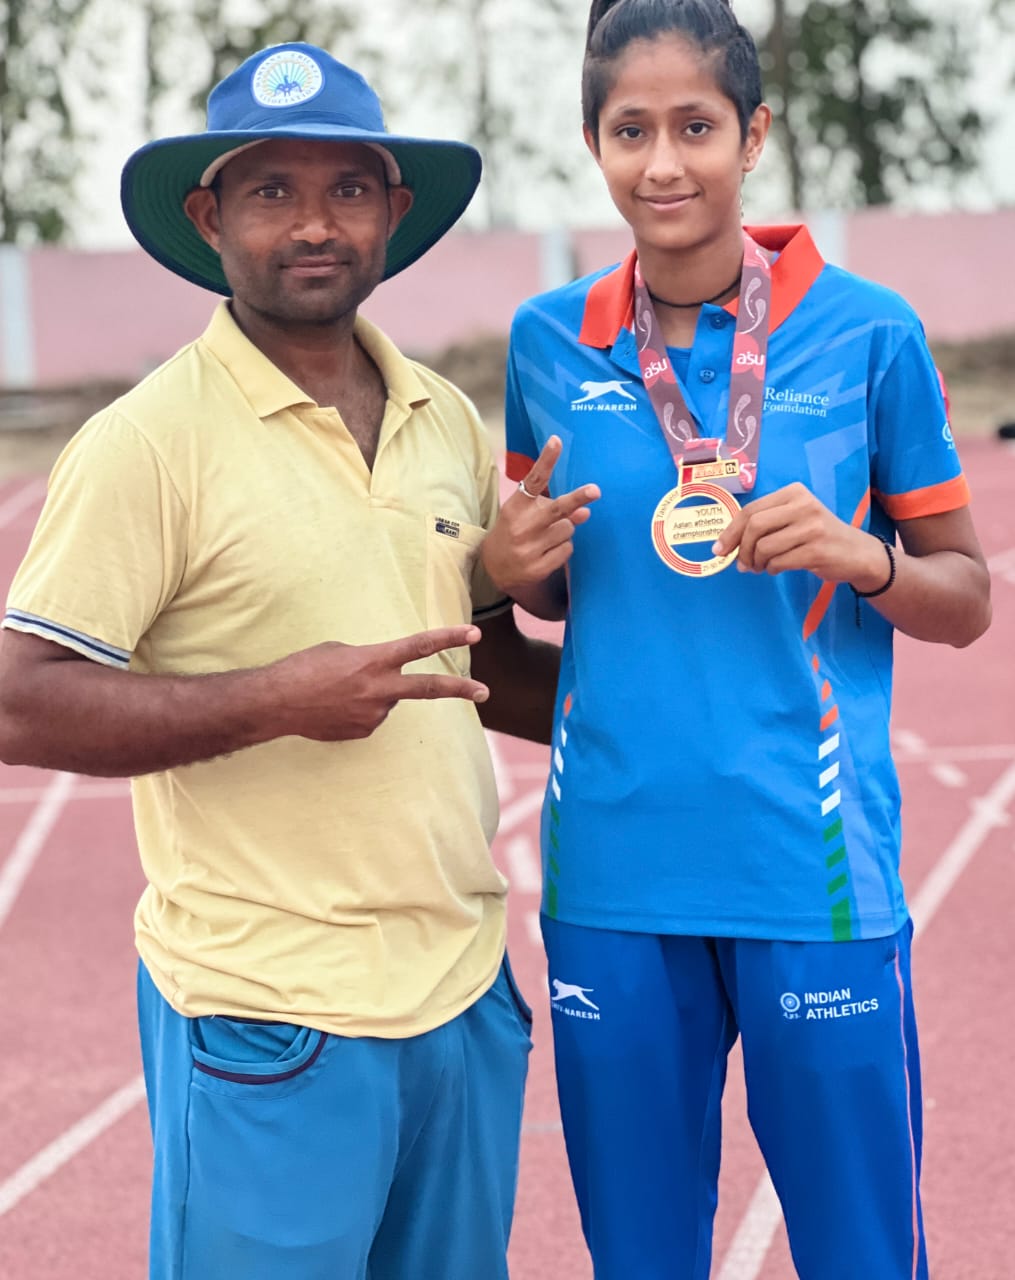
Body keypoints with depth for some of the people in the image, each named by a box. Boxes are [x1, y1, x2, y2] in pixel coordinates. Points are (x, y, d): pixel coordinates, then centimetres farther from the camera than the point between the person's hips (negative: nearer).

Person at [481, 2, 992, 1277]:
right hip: (612, 879, 3)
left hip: (812, 875, -2)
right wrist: (513, 567, -5)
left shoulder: (865, 333, -4)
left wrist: (857, 555, -16)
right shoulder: (550, 339, 4)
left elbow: (965, 596, 4)